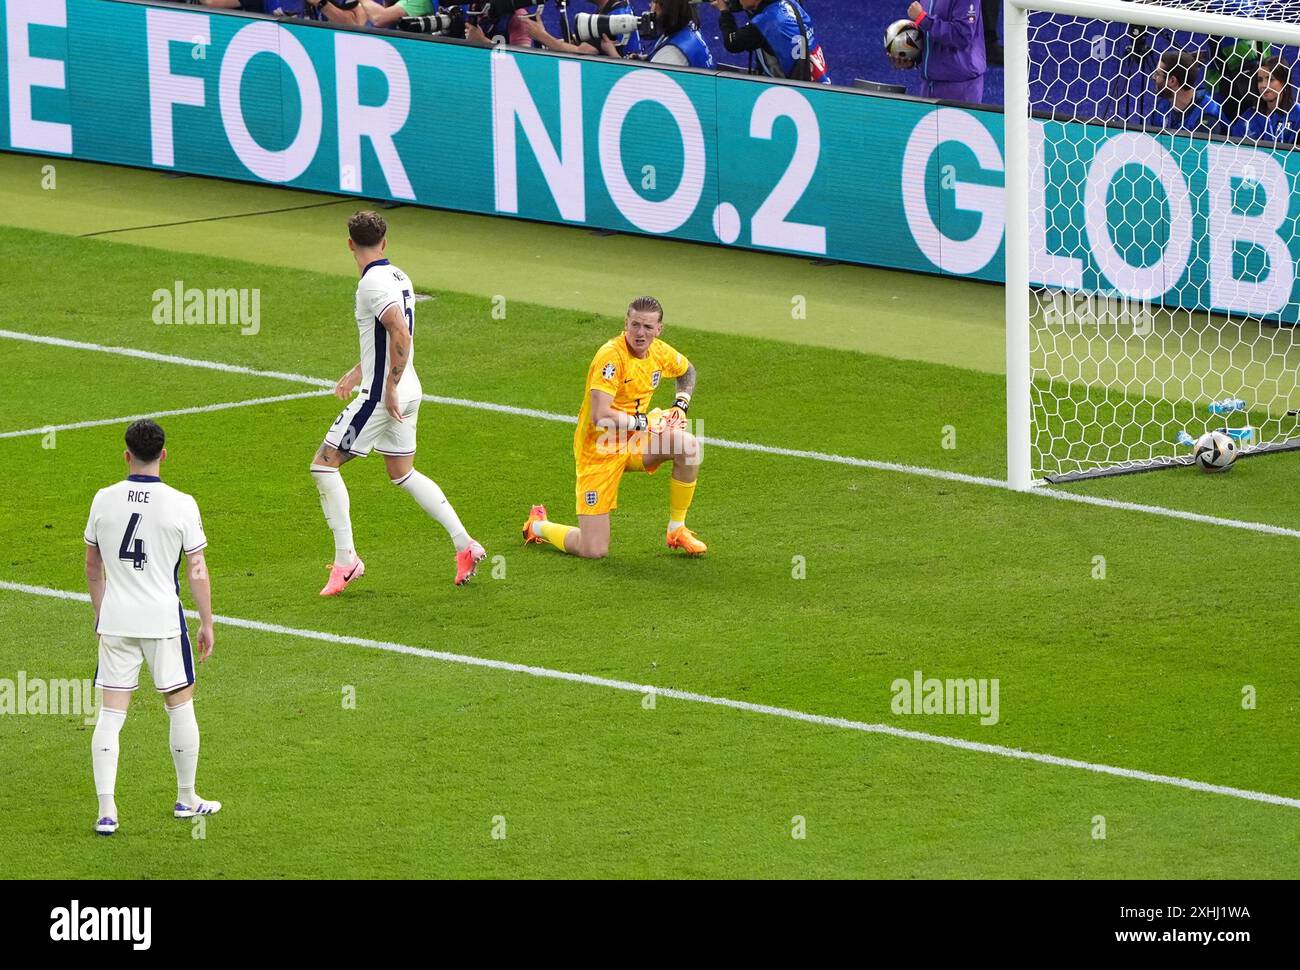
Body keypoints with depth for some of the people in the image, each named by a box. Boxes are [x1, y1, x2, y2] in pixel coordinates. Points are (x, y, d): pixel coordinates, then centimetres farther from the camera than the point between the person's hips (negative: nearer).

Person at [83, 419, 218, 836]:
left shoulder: (104, 500, -1)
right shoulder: (181, 505, -9)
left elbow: (92, 565, 11)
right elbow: (197, 571, -6)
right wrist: (207, 624, 4)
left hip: (114, 619, 2)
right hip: (163, 619, -2)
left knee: (110, 714, 3)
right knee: (180, 707, 14)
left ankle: (106, 810, -3)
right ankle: (186, 799, 24)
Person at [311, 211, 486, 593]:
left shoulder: (373, 283, -18)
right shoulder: (398, 277, 10)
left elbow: (402, 336, -28)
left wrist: (390, 388, -23)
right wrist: (358, 372, 29)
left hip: (381, 396, -9)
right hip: (409, 393, 9)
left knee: (324, 465, -1)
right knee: (402, 473, 21)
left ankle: (345, 559, -4)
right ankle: (465, 545, 15)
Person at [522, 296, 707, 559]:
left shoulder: (659, 352, -2)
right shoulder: (612, 355, -25)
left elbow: (687, 370, 24)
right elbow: (599, 416, -34)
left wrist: (681, 403, 7)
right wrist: (643, 422, -25)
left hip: (633, 442, 7)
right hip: (599, 449, -7)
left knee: (689, 446, -21)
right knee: (594, 551, -10)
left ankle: (677, 530, -1)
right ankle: (539, 526, 24)